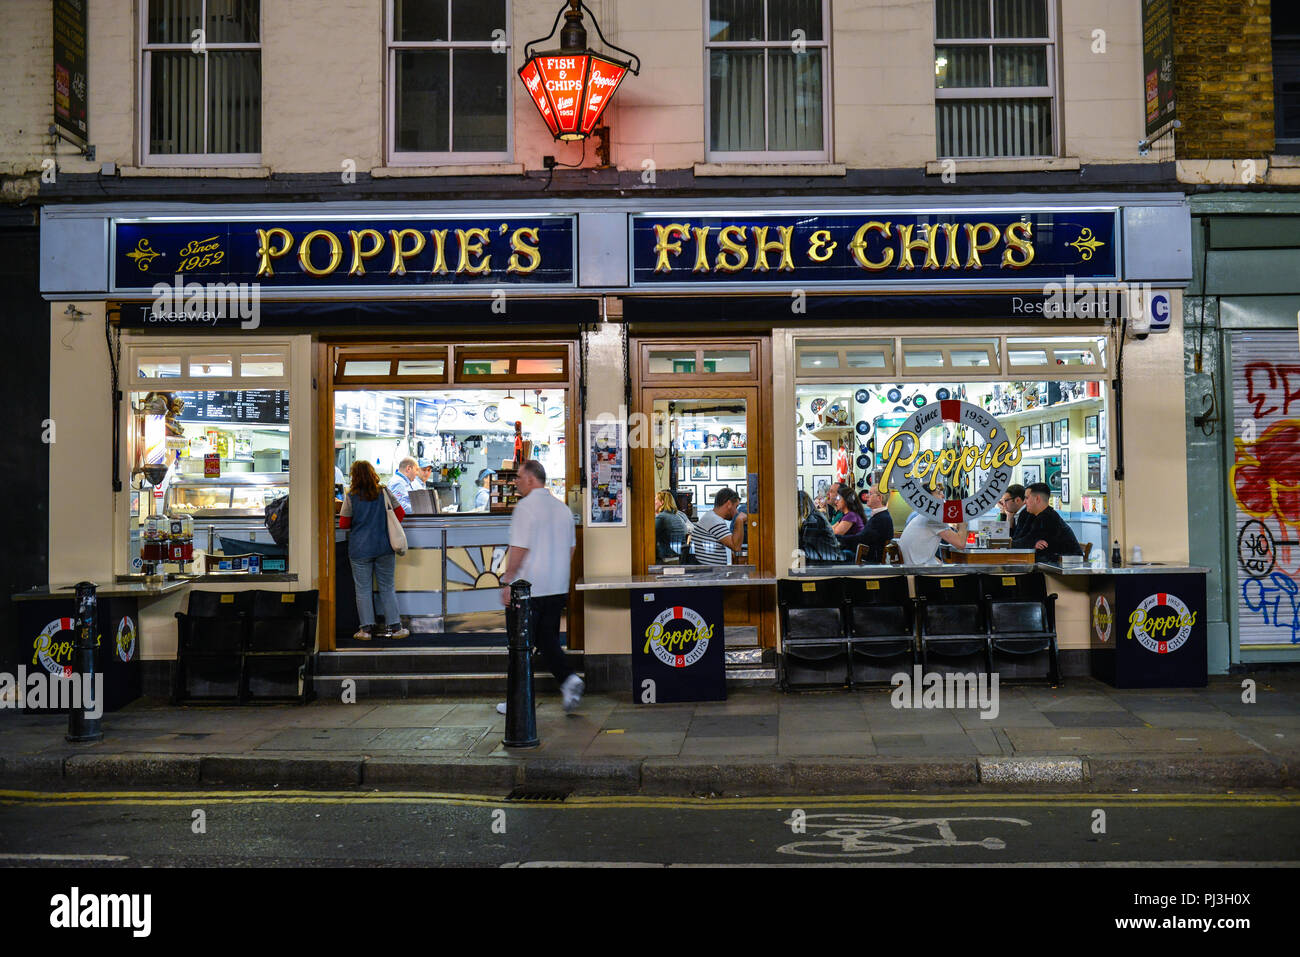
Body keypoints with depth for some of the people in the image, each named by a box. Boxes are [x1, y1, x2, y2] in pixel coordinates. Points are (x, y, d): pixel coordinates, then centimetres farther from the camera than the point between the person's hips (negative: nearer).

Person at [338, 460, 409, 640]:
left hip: (360, 549, -2)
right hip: (384, 547, 2)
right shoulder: (384, 493, -1)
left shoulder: (351, 497, -6)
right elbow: (400, 514, 4)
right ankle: (395, 627, 9)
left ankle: (366, 628, 6)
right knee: (387, 587, 9)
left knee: (362, 589, 6)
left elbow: (343, 524, -2)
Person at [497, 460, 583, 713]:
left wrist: (507, 583, -9)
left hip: (528, 588, -6)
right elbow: (571, 548, 15)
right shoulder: (562, 507, 9)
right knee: (547, 638, 16)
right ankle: (569, 678, -4)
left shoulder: (526, 507, -12)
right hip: (558, 588, 6)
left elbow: (519, 549, -16)